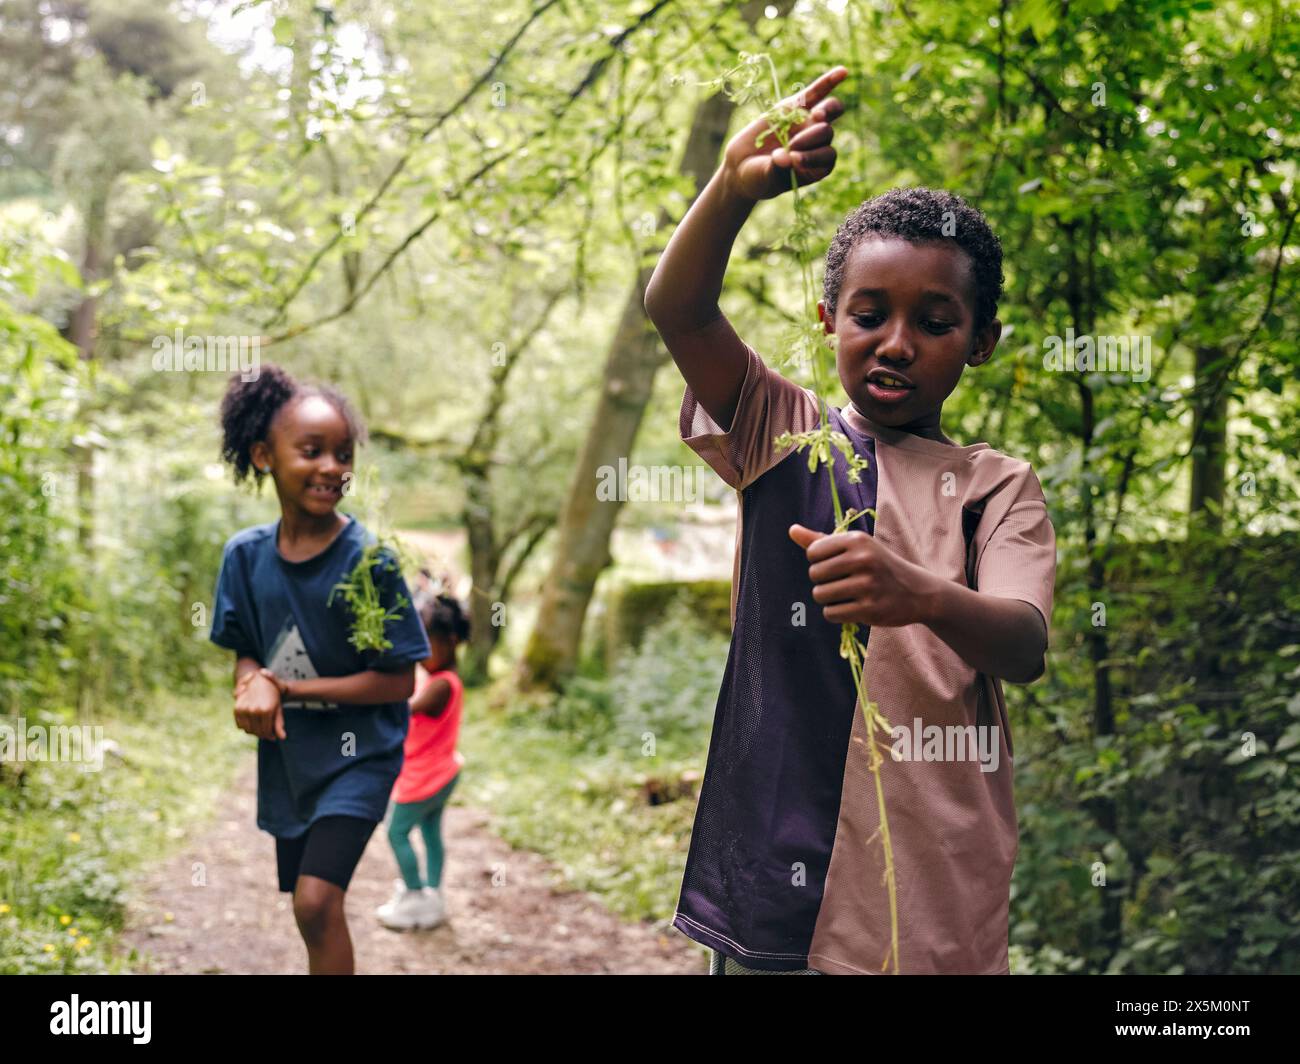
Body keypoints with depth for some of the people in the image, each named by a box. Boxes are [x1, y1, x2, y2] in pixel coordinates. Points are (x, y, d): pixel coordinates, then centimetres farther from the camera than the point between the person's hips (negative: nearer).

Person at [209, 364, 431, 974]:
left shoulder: (368, 561, -19)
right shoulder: (246, 555, -6)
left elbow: (398, 680, -16)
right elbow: (245, 651, 6)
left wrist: (287, 688, -18)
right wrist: (254, 685, -19)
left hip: (358, 752, -5)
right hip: (287, 757, 5)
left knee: (317, 902, -19)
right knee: (311, 908, 16)